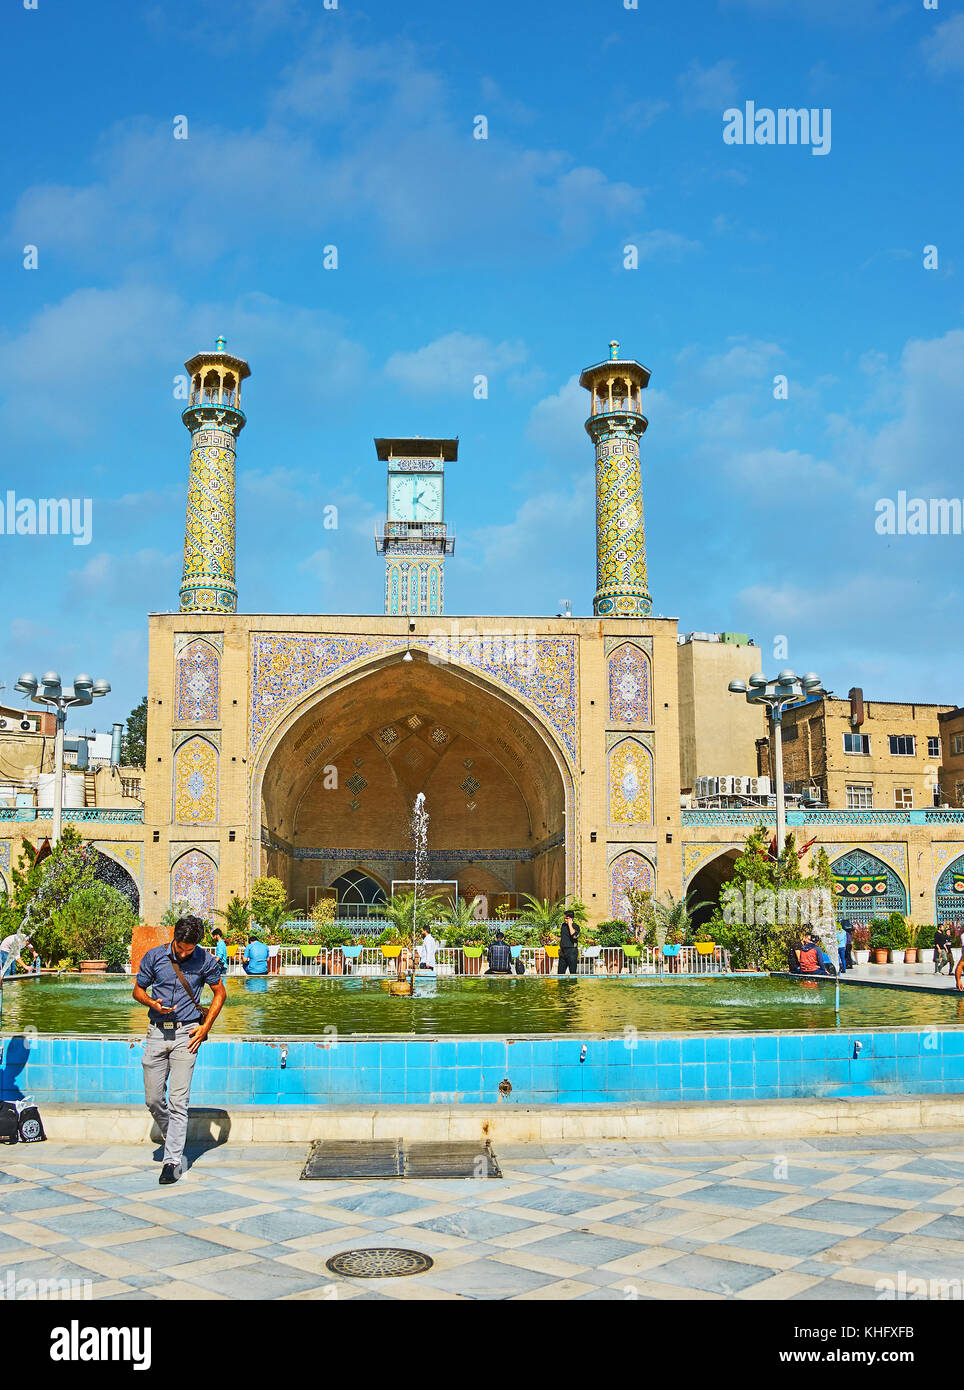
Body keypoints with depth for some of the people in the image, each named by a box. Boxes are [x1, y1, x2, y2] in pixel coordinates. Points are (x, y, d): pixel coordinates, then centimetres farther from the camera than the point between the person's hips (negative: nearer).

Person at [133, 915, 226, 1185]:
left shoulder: (205, 960, -3)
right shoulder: (154, 956, 0)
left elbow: (220, 992, 10)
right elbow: (138, 990, 11)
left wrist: (205, 1027, 2)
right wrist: (153, 1003, -11)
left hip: (186, 1034, -2)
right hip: (157, 1032, 2)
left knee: (178, 1100, -6)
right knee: (153, 1099, 6)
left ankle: (173, 1160, -1)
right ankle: (172, 1138, 32)